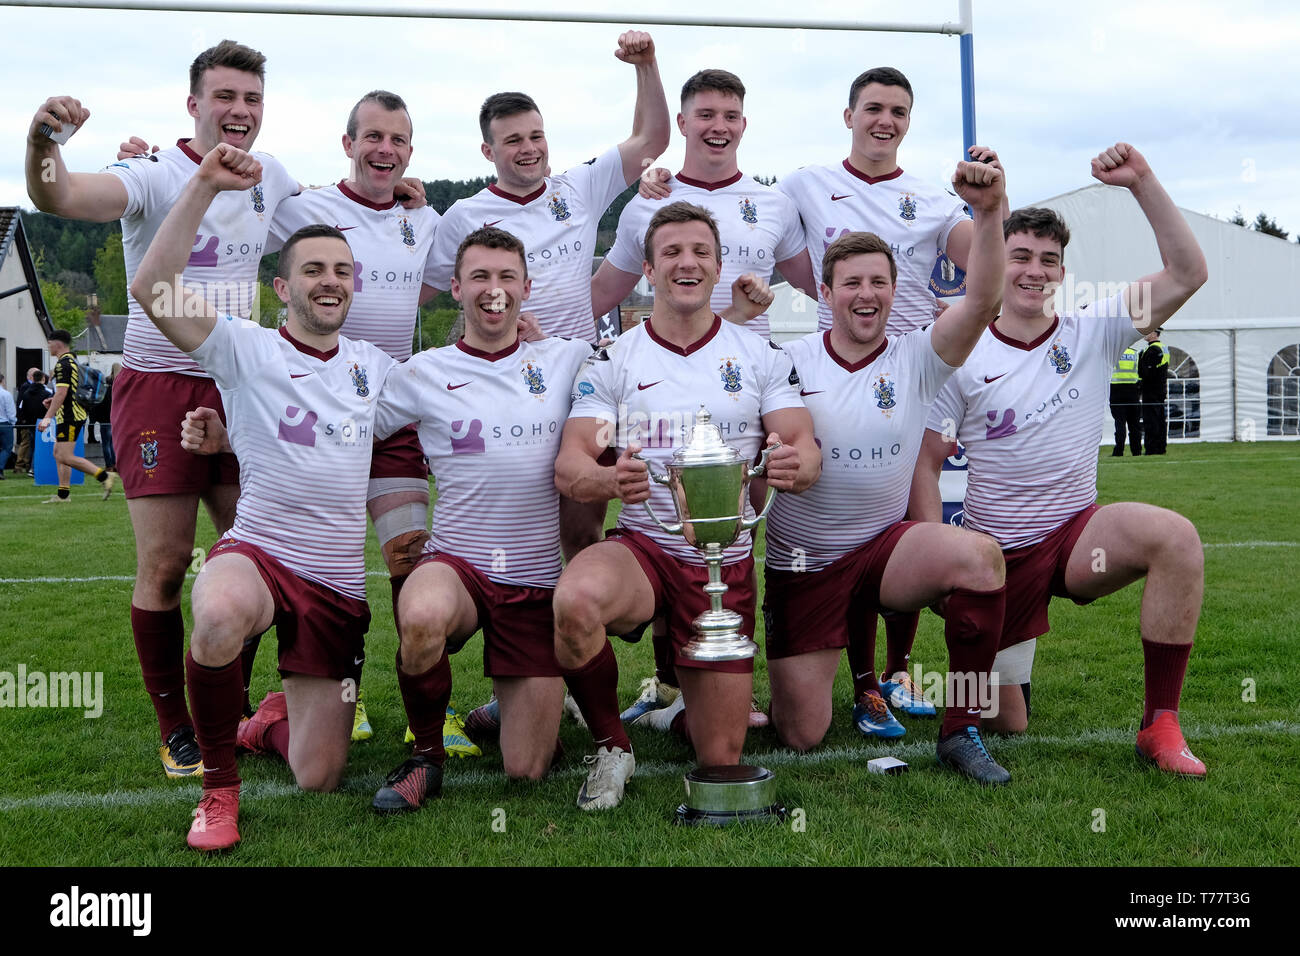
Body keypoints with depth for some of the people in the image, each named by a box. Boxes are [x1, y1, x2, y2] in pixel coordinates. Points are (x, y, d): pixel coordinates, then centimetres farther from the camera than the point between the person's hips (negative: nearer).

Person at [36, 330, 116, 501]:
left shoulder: (63, 364, -15)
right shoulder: (72, 361, 17)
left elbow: (61, 392, -23)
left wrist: (48, 417, -24)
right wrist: (53, 401, 20)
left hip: (70, 416, -10)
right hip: (74, 415, 10)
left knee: (65, 457, -12)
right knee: (58, 454, 13)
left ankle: (103, 476, -15)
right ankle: (63, 494, 15)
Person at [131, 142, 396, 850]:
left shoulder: (375, 366, 12)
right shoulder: (245, 349, -1)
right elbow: (152, 288, -16)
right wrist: (205, 185, -19)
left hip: (339, 584, 4)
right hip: (258, 552, -3)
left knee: (317, 779, 0)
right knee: (221, 617, -43)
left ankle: (272, 721, 38)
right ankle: (219, 783, -15)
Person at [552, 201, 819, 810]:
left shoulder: (760, 357, 5)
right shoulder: (611, 361, 1)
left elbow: (806, 450, -3)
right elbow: (568, 467, -9)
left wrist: (795, 465, -29)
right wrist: (608, 480, -34)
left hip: (727, 562, 2)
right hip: (642, 546, -1)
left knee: (721, 760, 3)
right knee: (575, 600, -38)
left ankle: (685, 700, 40)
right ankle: (611, 746, -10)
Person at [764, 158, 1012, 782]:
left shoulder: (915, 360, -4)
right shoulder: (790, 364, -3)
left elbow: (981, 301, -20)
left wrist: (989, 213, -35)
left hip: (885, 544, 1)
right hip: (802, 565, 0)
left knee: (978, 555, -33)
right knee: (802, 737, -3)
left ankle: (960, 731, -15)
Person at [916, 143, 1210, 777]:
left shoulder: (1092, 332, -3)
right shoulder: (963, 359, -6)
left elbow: (1188, 273, -13)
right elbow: (925, 462, -5)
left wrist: (1142, 183, -23)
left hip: (1078, 534, 1)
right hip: (999, 554, 0)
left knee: (1176, 537, -33)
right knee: (1006, 723, 4)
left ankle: (1160, 725, -22)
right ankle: (1001, 666, 44)